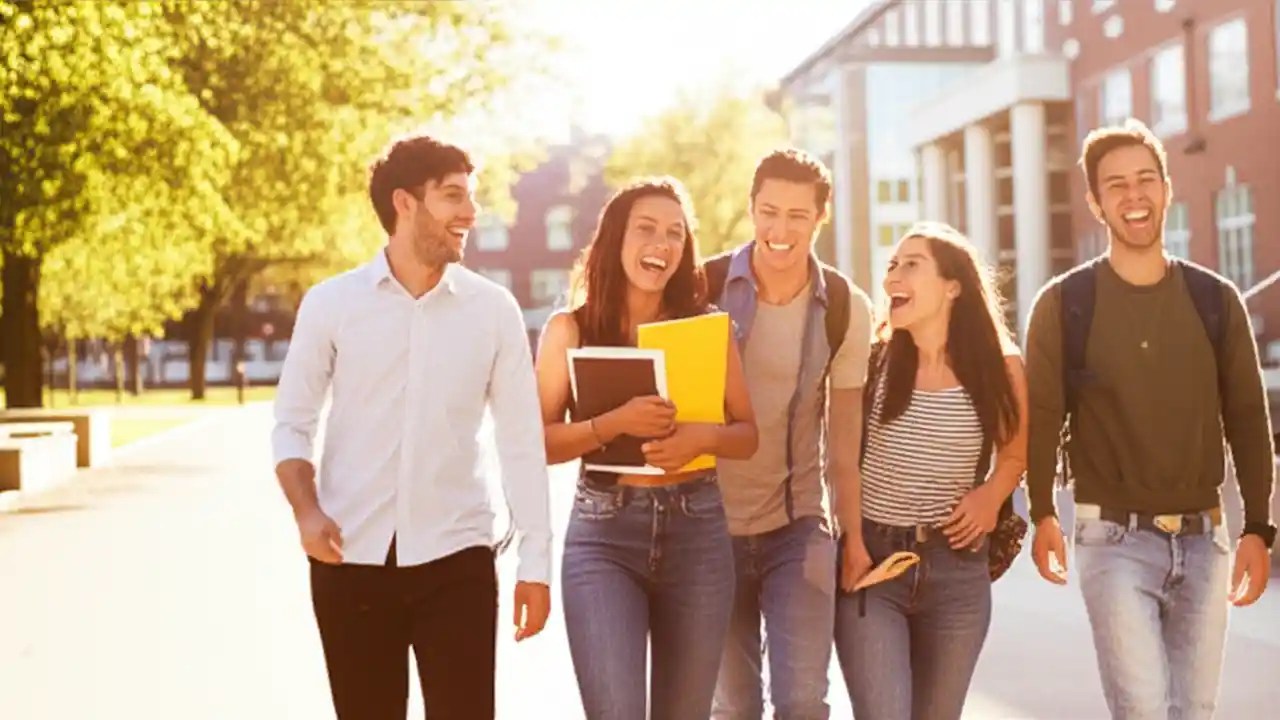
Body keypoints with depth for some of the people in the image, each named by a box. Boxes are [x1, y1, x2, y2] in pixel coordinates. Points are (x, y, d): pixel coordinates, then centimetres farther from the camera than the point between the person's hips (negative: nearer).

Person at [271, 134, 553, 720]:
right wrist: (307, 512, -12)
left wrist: (535, 561, 1)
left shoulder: (493, 309, 0)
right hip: (352, 561, 1)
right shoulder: (331, 303, 0)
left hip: (456, 558, 0)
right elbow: (291, 423, 5)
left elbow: (521, 440, 3)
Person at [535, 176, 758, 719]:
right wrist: (613, 423, -20)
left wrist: (703, 436, -14)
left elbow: (747, 435, 8)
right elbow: (537, 442, -4)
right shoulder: (570, 329, 1)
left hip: (697, 532, 2)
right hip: (602, 535, -2)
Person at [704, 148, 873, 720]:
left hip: (798, 529, 0)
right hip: (710, 526, 0)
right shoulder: (702, 288, -8)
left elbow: (845, 438, 1)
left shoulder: (846, 310, -5)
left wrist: (856, 538, 2)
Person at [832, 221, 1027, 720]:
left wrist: (992, 493, -4)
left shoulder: (999, 366, -2)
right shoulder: (871, 359, -5)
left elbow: (1016, 450, 15)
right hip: (868, 561, -2)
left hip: (956, 570, 2)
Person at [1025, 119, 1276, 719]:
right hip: (1115, 538, -3)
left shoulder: (1216, 299, 5)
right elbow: (1042, 417, -2)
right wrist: (1042, 514, -14)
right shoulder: (1064, 304, -2)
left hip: (1203, 538, 3)